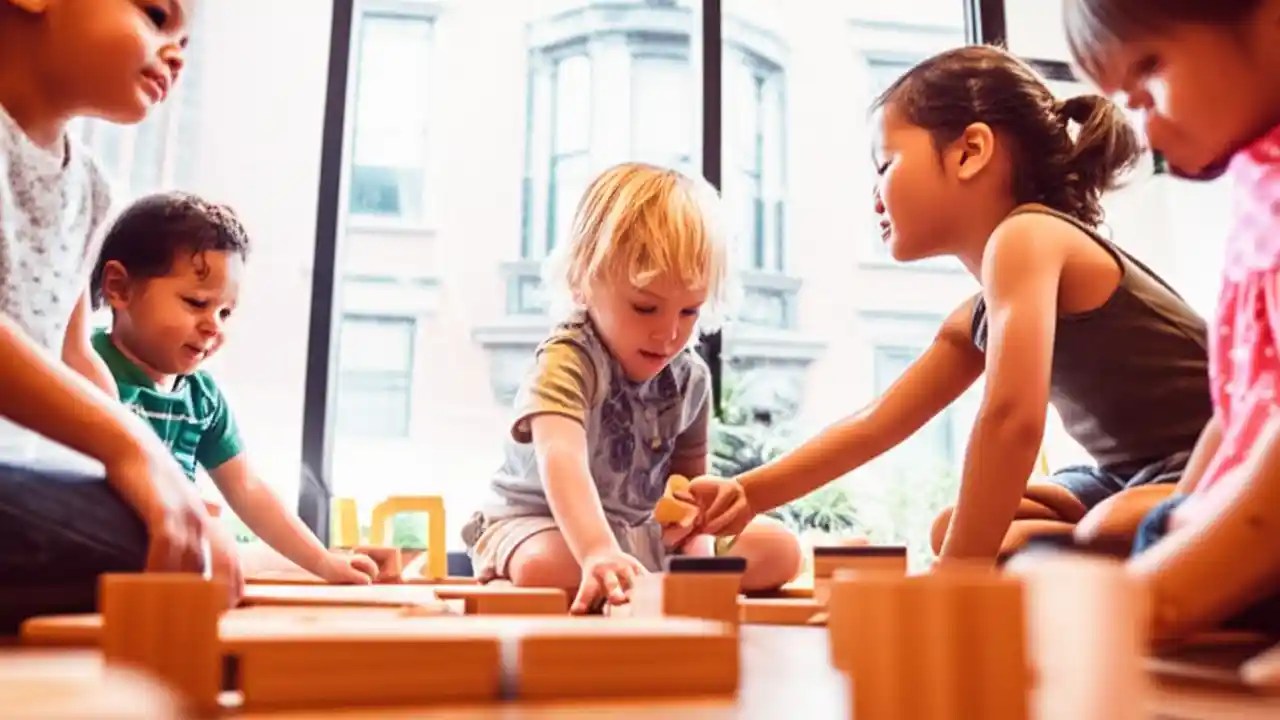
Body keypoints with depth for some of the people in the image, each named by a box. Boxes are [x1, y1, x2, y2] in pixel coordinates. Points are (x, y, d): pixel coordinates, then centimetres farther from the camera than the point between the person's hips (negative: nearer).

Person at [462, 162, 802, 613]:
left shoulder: (690, 376, 0)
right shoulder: (566, 361, -23)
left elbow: (689, 476, 11)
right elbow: (561, 462, -42)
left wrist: (696, 542, -9)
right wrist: (599, 553, -58)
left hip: (647, 533, 7)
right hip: (544, 524, -7)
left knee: (780, 550, -6)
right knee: (540, 566, -43)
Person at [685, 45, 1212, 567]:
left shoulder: (1025, 236, -21)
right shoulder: (976, 319, 7)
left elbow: (1011, 418, -32)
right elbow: (874, 425, 11)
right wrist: (749, 493, 6)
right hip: (1137, 478, 9)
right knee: (952, 528, 10)